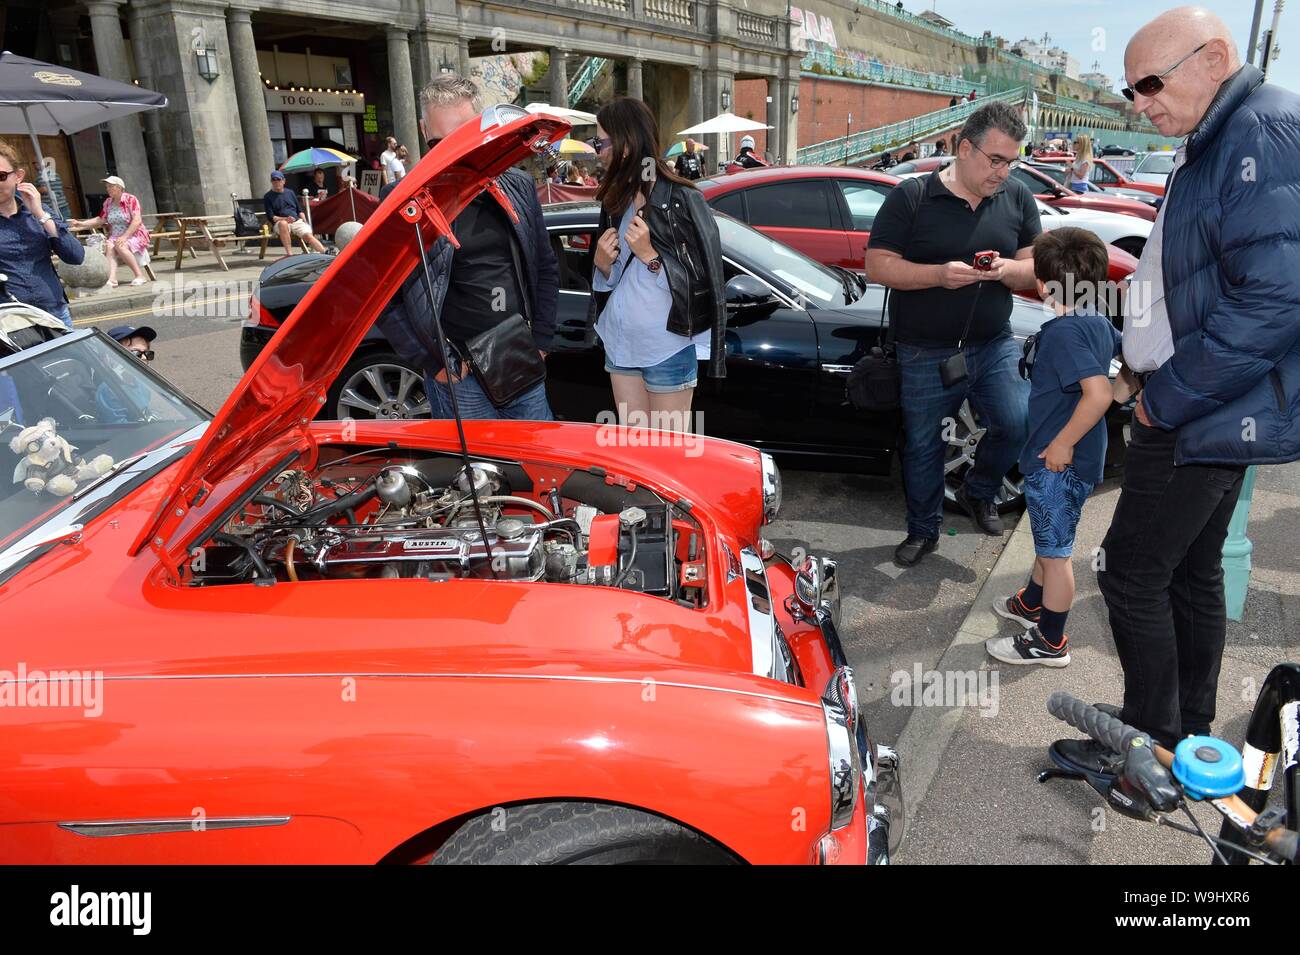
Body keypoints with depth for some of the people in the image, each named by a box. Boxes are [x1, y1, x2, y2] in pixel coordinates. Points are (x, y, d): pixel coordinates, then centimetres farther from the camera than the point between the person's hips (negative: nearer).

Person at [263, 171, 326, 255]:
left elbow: (299, 209, 23)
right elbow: (270, 217, -2)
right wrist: (285, 219, -19)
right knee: (283, 223, -40)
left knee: (309, 235, -25)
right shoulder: (268, 197, 8)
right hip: (280, 223, -3)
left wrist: (304, 221, 2)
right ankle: (289, 254, -47)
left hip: (297, 221, 3)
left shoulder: (290, 193, 22)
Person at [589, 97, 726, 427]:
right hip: (621, 344, 7)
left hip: (668, 347, -6)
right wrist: (603, 264, -5)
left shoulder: (683, 201, -11)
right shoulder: (615, 202, 10)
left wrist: (649, 255, -23)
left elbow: (701, 281, -13)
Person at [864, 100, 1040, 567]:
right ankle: (923, 531, 28)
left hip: (994, 345, 3)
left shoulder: (1018, 199, 6)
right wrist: (939, 274, -22)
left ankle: (978, 492, 17)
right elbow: (878, 264, -9)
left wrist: (1006, 270, -16)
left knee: (1018, 423, -13)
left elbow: (1035, 267, 8)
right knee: (923, 446, 8)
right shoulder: (911, 196, -6)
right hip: (925, 354, -2)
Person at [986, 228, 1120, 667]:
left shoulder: (1063, 333, -25)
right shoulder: (1098, 322, 3)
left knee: (1055, 551, 3)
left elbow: (1099, 393, -33)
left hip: (1058, 462, -10)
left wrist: (1063, 443, -26)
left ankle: (1050, 642, 17)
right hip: (1079, 458, 10)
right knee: (1050, 540, 26)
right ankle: (1031, 604, 45)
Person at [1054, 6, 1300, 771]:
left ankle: (1152, 745, 15)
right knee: (1192, 571, 17)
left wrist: (1167, 397, -18)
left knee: (1132, 575, -1)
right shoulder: (1217, 142, 13)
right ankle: (1190, 736, 32)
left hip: (1206, 416, -10)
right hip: (1212, 410, 10)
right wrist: (1157, 381, 10)